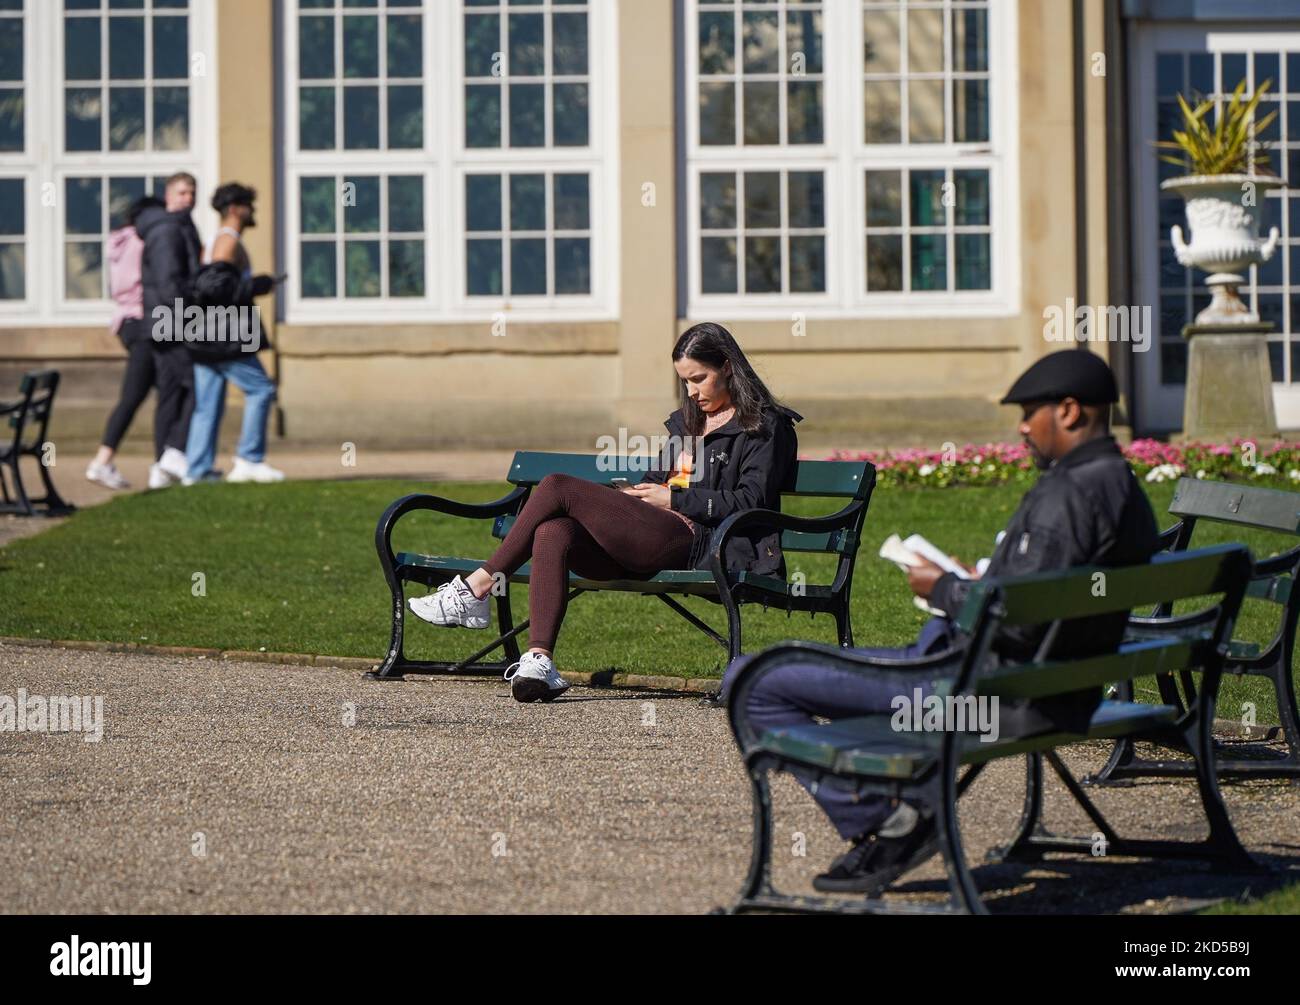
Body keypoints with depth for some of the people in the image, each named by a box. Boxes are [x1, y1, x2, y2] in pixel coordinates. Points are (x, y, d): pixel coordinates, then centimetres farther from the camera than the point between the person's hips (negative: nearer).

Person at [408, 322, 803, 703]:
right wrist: (634, 496, 9)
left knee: (557, 488, -18)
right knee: (553, 532, -25)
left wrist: (674, 499, -6)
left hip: (691, 541, -8)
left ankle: (475, 589, -11)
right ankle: (540, 661, -36)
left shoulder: (765, 426, 5)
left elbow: (750, 502, -6)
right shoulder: (687, 420, 31)